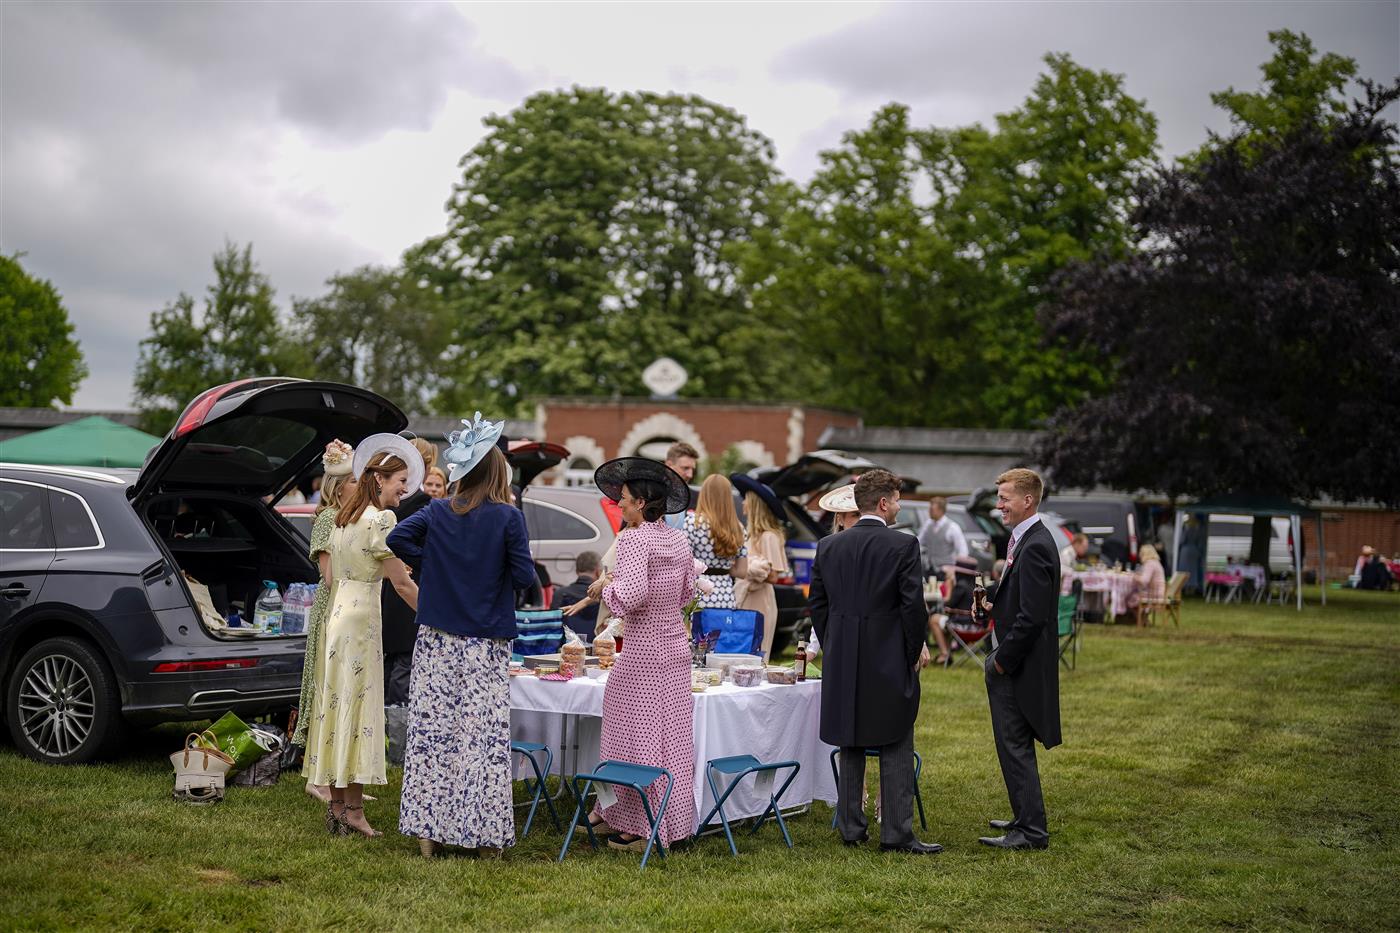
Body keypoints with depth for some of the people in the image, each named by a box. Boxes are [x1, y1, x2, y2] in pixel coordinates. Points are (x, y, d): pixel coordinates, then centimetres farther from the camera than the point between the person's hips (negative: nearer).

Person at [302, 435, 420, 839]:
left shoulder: (344, 517, 14)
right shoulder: (380, 520, -12)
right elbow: (402, 583, -13)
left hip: (337, 612, 8)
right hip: (362, 616, -8)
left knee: (338, 705, 10)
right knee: (359, 705, -5)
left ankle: (336, 802, 14)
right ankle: (352, 809, -3)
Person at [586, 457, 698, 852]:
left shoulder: (634, 539, -16)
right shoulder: (679, 541, 7)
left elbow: (631, 597, -25)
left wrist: (608, 588, -7)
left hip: (643, 649, -8)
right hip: (676, 645, 8)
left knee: (640, 737, 1)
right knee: (671, 735, 11)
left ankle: (645, 830, 6)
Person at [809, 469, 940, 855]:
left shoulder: (828, 546, 5)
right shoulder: (903, 545, -9)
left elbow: (817, 603, 8)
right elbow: (913, 605, -11)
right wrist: (915, 651, 2)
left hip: (842, 664, 5)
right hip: (890, 662, -5)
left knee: (850, 747, 13)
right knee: (895, 750, 1)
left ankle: (851, 828, 17)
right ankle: (897, 834, 2)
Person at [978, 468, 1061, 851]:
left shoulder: (1034, 547, -21)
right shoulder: (1026, 540, 12)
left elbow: (1032, 616, -25)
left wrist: (1003, 659, -18)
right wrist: (996, 608, 8)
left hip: (1020, 667, -11)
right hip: (1012, 662, 11)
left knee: (1015, 747, -5)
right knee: (1015, 746, 19)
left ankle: (1031, 831, 1)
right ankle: (1026, 818, 30)